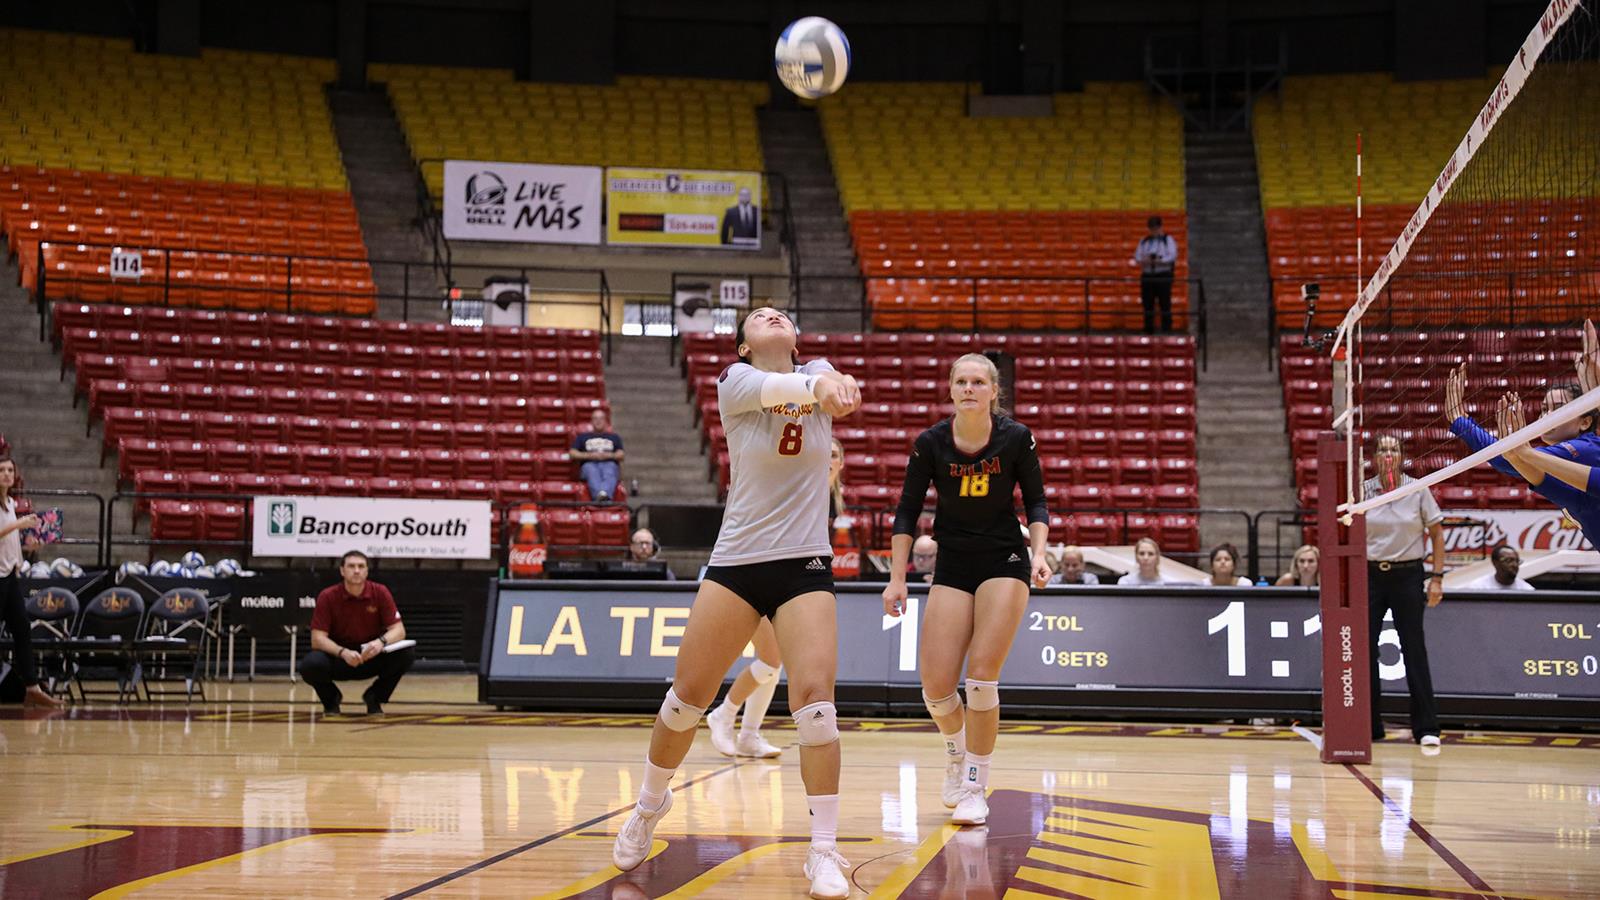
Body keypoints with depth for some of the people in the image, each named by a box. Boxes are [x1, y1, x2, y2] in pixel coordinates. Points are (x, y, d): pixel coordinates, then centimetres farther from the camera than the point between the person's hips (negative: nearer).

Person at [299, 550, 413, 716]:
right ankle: (331, 697, 3)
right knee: (311, 665, -33)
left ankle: (375, 697, 1)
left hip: (372, 658, 1)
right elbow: (318, 638, -17)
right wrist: (343, 652, -35)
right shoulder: (328, 597, -12)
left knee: (406, 654, -26)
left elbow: (399, 630, -13)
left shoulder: (380, 593, -9)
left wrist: (381, 641, -36)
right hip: (338, 658, -1)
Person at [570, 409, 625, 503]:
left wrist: (608, 455, -6)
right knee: (593, 473, -39)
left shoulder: (614, 437, 32)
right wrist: (589, 455, -3)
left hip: (610, 464, 0)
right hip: (589, 464, 0)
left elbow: (621, 455, 16)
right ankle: (599, 495, -69)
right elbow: (573, 453, 15)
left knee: (609, 474, -39)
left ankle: (605, 494, -71)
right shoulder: (582, 437, 31)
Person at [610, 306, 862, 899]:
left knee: (814, 699, -14)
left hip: (804, 565, 0)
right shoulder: (735, 382, -3)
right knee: (687, 696, 5)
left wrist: (839, 384, -36)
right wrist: (815, 387, -44)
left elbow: (835, 385, -13)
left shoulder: (817, 373, 8)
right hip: (735, 561, 0)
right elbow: (770, 388, -24)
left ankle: (824, 852, -7)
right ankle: (650, 804, 31)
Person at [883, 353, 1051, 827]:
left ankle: (974, 788, 0)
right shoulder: (930, 443, -7)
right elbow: (907, 511, 0)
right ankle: (956, 752, 27)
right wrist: (897, 578, -4)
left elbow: (1036, 502, 1)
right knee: (936, 686, -7)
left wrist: (1039, 553, -16)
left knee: (981, 676, -13)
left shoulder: (1016, 437, -9)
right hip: (952, 565, 2)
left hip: (1004, 561, -2)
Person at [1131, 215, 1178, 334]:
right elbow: (1137, 256, 11)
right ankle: (1148, 331, 10)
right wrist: (1143, 261, -12)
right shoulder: (1144, 241, 14)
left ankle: (1167, 331, -6)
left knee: (1165, 305, -7)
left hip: (1163, 276, -4)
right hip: (1147, 276, 4)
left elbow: (1172, 256, -7)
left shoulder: (1167, 239, 3)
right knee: (1148, 306, 4)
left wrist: (1158, 261, -19)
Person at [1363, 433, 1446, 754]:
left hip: (1408, 575, -2)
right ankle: (1368, 726, 11)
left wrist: (1437, 577, -2)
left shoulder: (1418, 490, 0)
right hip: (1370, 574, 2)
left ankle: (1427, 729, 0)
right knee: (1364, 649, 0)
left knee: (1414, 651, -5)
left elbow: (1437, 535, 4)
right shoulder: (1363, 490, 2)